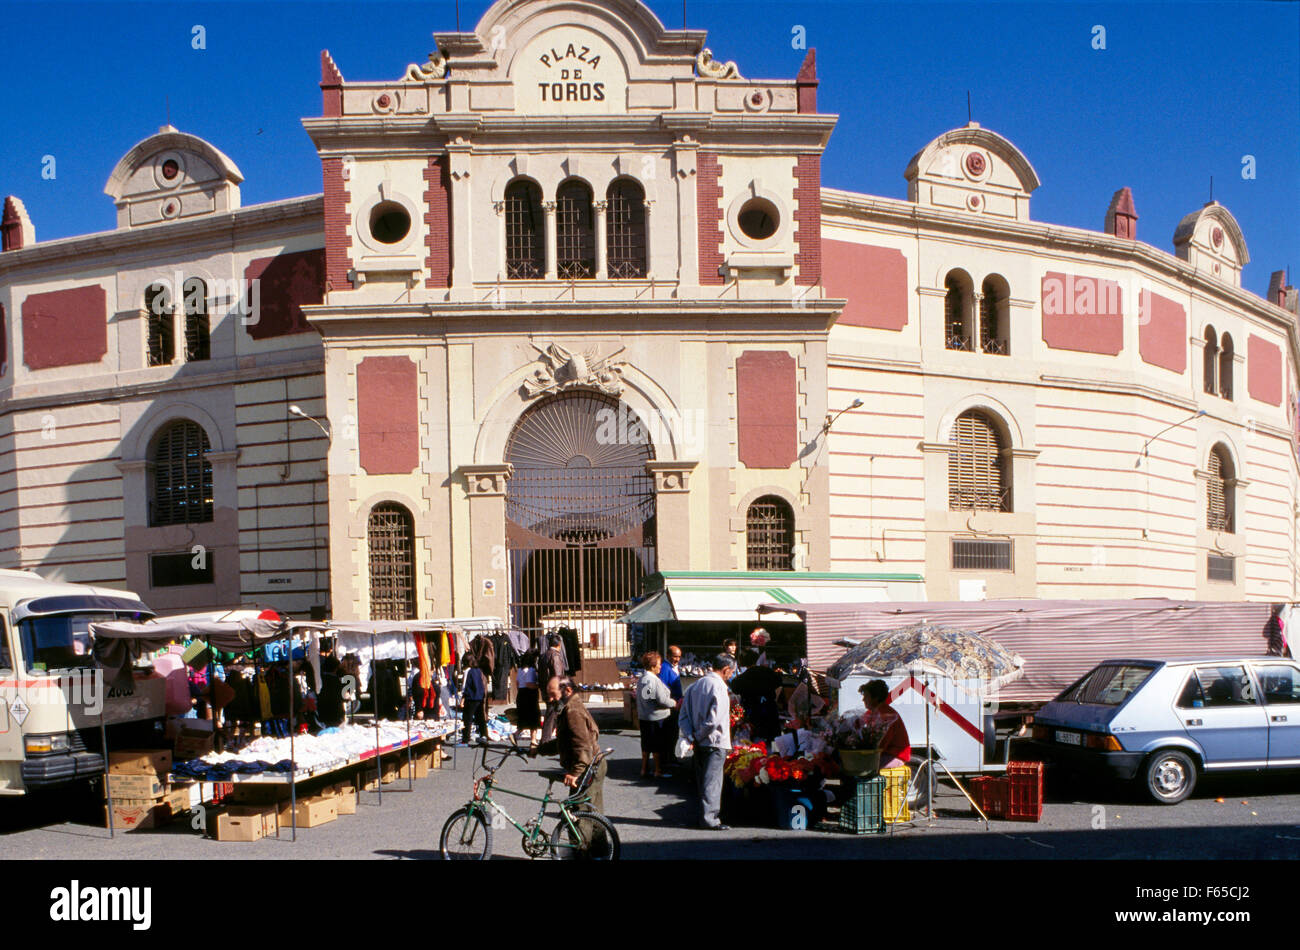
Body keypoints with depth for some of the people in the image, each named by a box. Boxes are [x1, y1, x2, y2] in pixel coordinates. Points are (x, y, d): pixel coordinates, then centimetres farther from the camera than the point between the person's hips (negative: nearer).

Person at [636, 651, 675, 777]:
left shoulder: (640, 679, 6)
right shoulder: (655, 680, -20)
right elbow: (662, 699, -21)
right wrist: (674, 704, -6)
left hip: (643, 717, 8)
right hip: (657, 717, -8)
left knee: (646, 744, 16)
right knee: (657, 745, 3)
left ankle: (644, 769, 23)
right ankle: (658, 771, 10)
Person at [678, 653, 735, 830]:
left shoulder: (696, 685, 9)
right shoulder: (719, 687, -15)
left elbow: (683, 716, 8)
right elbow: (714, 719, -23)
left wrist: (691, 735, 0)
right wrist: (700, 735, -10)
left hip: (699, 743, 7)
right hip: (715, 743, -7)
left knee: (703, 780, 14)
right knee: (712, 781, -1)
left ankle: (706, 815, 22)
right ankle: (709, 818, 1)